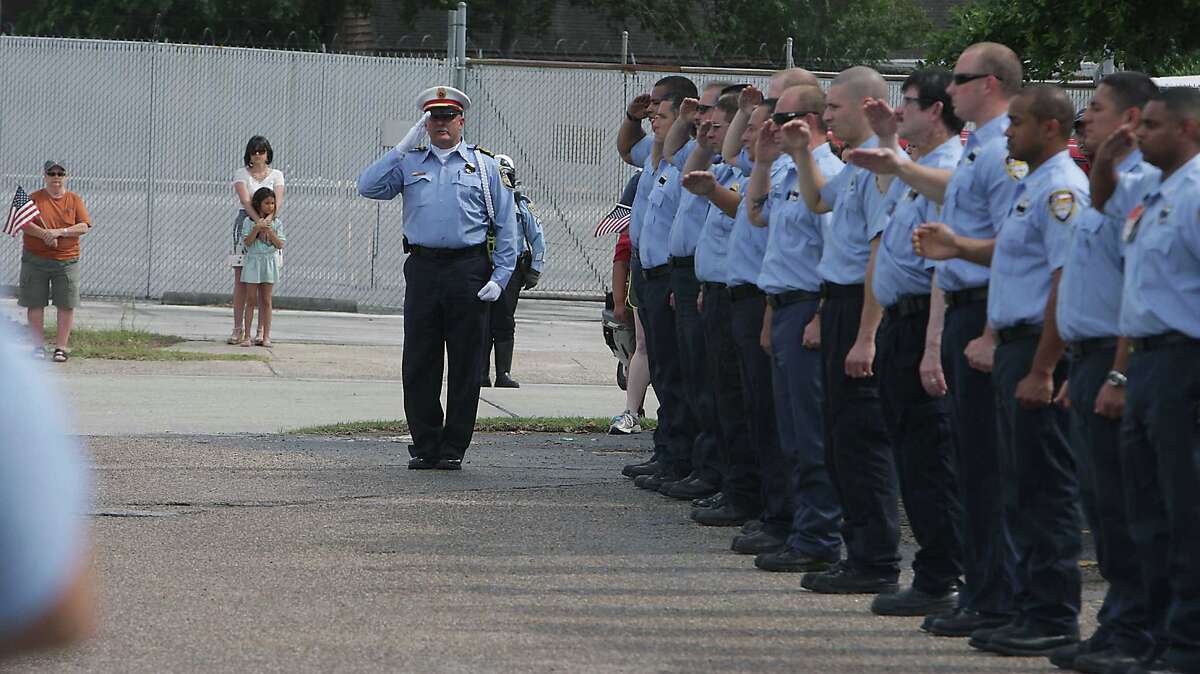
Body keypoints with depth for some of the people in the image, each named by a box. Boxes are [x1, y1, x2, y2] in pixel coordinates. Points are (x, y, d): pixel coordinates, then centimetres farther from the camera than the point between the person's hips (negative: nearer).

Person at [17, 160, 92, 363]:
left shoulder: (74, 200, 6)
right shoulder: (34, 198, 4)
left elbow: (84, 226, -3)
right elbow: (24, 223, -7)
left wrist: (60, 232, -15)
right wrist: (44, 234, -21)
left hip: (66, 261, 0)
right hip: (35, 260, 0)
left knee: (66, 305, -2)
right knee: (35, 304, 1)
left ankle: (61, 347, 5)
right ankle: (39, 346, 10)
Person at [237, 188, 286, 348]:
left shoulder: (276, 223, 4)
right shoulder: (249, 221, -1)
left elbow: (280, 245, -3)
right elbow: (246, 242, -10)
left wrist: (269, 231, -14)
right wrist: (256, 228, -21)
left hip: (269, 262, 1)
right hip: (253, 261, -1)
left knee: (266, 301, 2)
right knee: (251, 301, -1)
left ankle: (265, 336, 4)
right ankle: (247, 336, 2)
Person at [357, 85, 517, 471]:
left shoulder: (483, 165, 9)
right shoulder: (409, 163, 13)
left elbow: (506, 225, 7)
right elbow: (369, 187, -1)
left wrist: (500, 277, -3)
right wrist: (403, 148, -3)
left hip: (468, 270, -1)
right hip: (423, 269, 1)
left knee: (465, 365, 0)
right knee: (419, 363, 1)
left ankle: (453, 449, 7)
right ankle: (425, 446, 10)